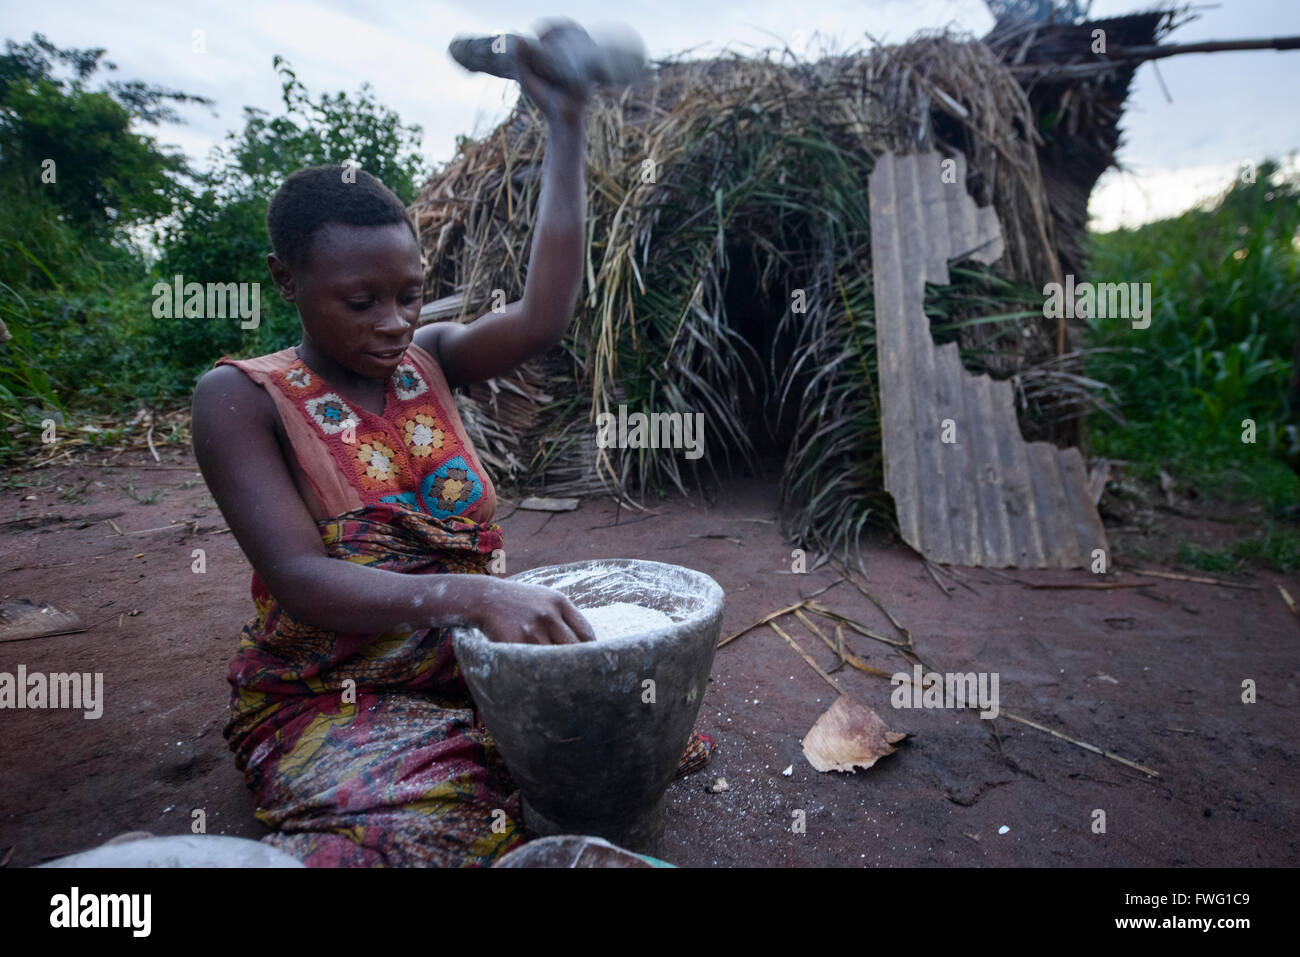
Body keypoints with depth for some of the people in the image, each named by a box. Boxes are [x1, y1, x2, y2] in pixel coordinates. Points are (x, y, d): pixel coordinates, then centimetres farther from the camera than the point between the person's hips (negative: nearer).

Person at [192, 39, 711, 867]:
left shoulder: (430, 358, 4)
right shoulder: (243, 398, -10)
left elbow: (544, 317, -15)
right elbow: (299, 579, -22)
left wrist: (568, 128, -15)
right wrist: (472, 594, -39)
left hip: (469, 659, 5)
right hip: (328, 697, -4)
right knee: (413, 824, -32)